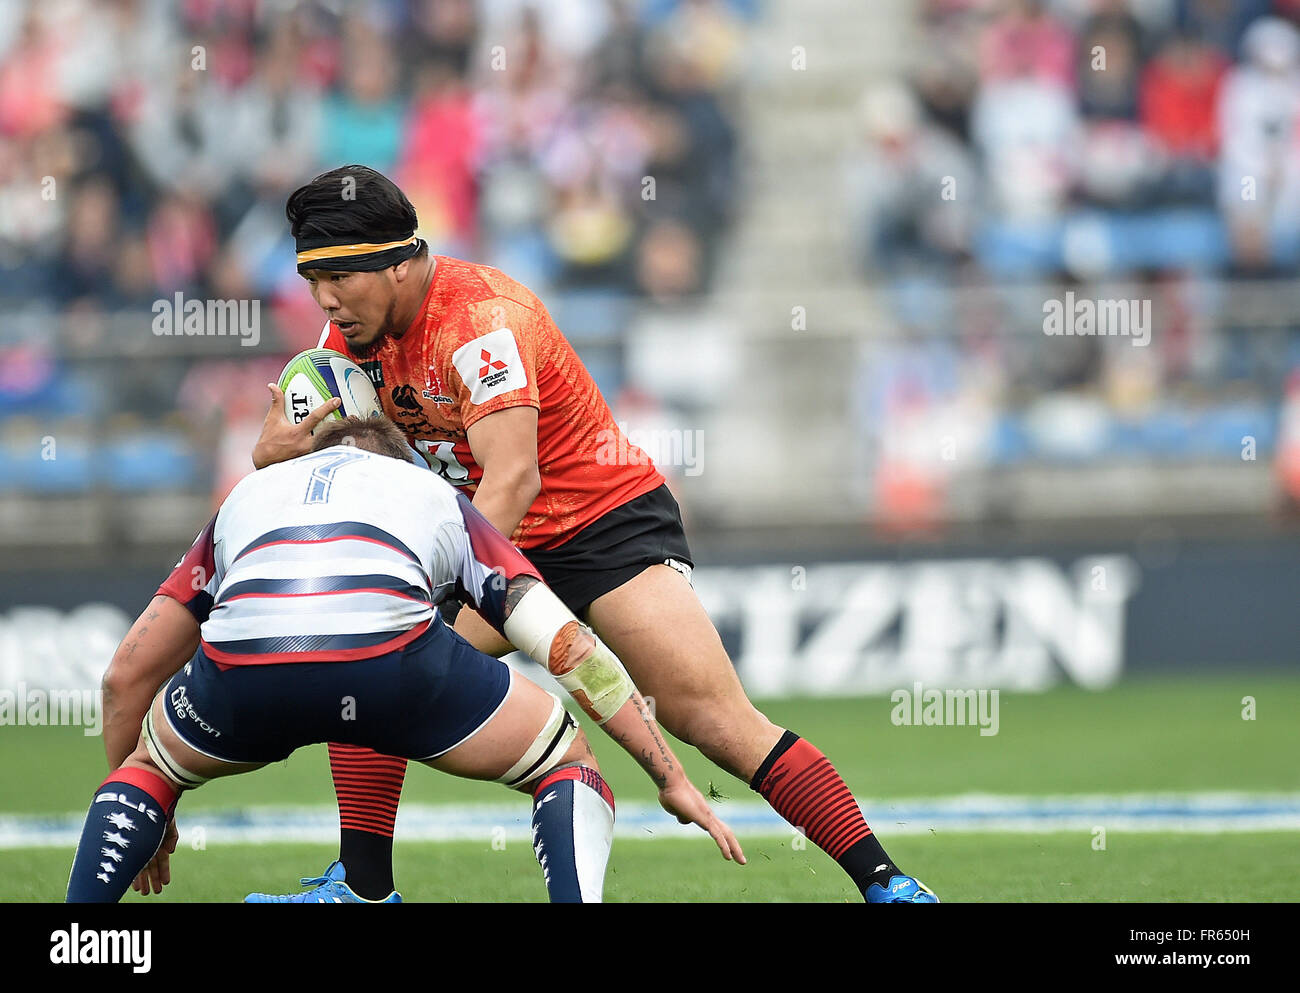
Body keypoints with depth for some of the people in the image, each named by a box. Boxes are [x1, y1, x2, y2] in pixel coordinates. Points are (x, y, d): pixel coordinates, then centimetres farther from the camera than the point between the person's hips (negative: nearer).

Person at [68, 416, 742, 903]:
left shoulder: (246, 493, 41)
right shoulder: (439, 500, 36)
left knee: (147, 761, 35)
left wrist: (146, 816, 59)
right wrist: (671, 778, 36)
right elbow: (574, 651, 30)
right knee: (567, 762, 21)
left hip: (242, 664, 2)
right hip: (391, 656, -2)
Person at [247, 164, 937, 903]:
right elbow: (274, 449, 4)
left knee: (714, 718, -19)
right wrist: (285, 441, -22)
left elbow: (512, 480, -36)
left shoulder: (479, 319, -26)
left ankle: (883, 881, -16)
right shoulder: (357, 327, -2)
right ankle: (365, 884, 2)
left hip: (609, 519, -8)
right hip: (501, 543, 8)